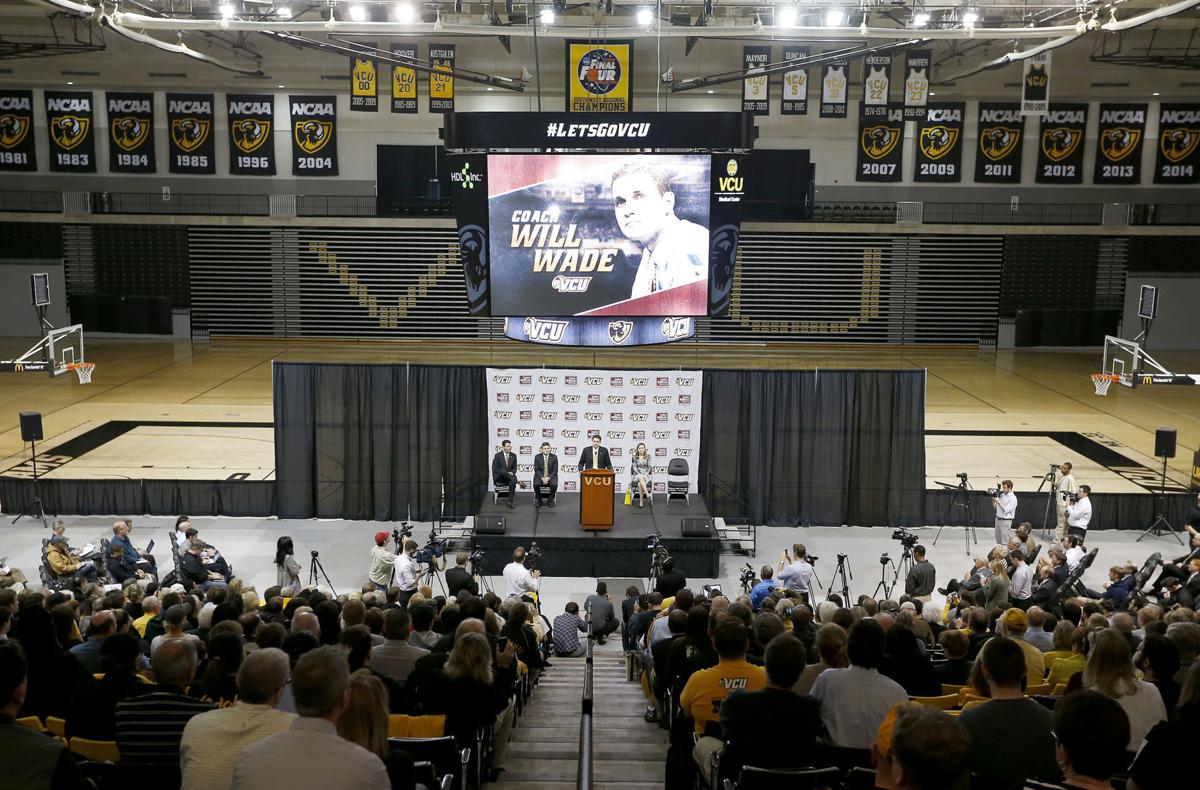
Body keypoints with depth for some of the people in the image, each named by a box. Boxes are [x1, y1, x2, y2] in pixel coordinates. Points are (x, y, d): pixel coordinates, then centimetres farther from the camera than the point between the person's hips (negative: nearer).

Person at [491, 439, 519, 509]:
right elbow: (495, 470, -8)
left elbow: (514, 468, 11)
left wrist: (511, 473, -14)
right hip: (499, 478, -2)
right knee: (503, 471, -37)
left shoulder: (513, 455, 8)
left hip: (509, 477, 2)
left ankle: (510, 501, -33)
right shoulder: (497, 456, -4)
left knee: (513, 481, -34)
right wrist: (507, 473, -20)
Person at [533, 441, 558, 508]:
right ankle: (538, 500, -6)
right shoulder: (537, 457, 0)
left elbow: (555, 470, -3)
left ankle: (550, 500, -7)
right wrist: (542, 478, -18)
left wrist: (548, 478, -18)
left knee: (554, 485, -30)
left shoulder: (554, 457, -1)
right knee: (536, 484, -29)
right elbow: (536, 469, -3)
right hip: (540, 476, 0)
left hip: (551, 476, 0)